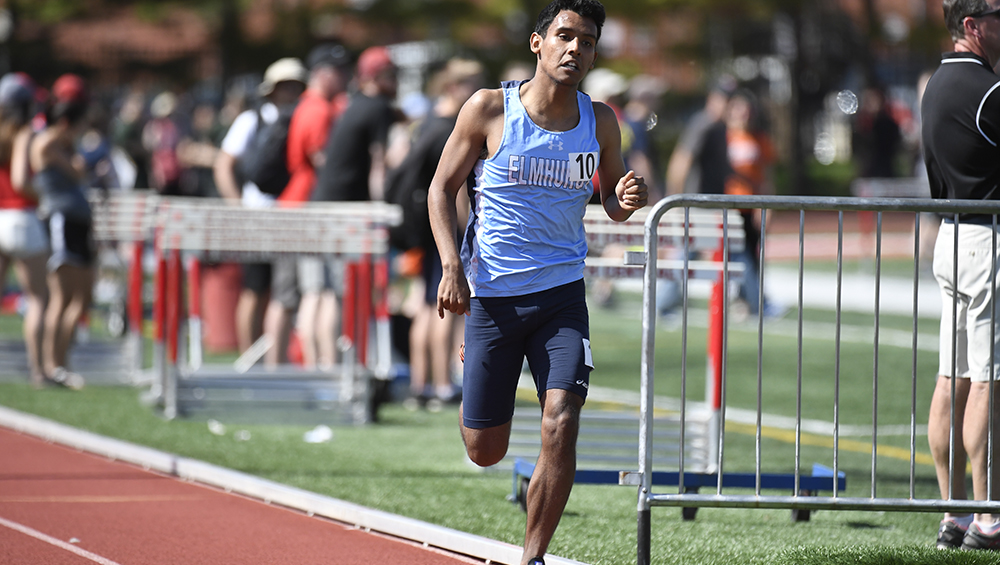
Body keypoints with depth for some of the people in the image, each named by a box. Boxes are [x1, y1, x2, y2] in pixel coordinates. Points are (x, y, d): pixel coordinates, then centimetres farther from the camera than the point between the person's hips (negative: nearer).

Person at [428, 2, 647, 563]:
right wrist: (452, 266, -11)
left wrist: (626, 200, -11)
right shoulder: (489, 109, -6)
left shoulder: (600, 121, 2)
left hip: (561, 295, 1)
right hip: (490, 295, -1)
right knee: (485, 451, 7)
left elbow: (611, 198, 14)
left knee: (561, 427, -18)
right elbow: (442, 188, 2)